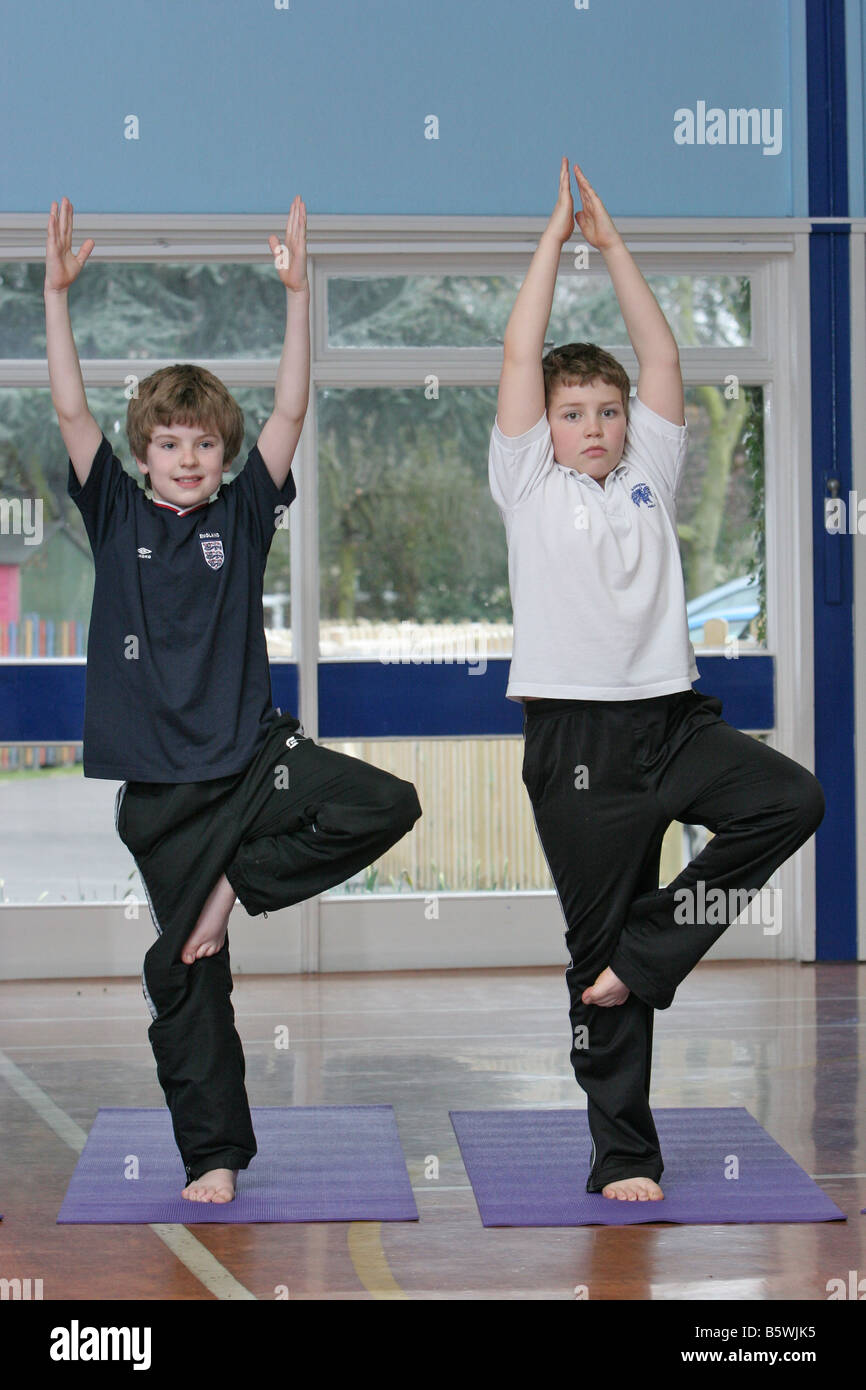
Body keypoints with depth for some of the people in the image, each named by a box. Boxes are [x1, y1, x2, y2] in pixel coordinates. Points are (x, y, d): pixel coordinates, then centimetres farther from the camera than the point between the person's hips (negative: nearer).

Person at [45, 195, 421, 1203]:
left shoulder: (242, 517, 4)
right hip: (162, 786, -1)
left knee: (388, 805, -22)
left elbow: (289, 411, -4)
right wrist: (58, 295, -15)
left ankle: (238, 881, -4)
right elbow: (70, 411, -6)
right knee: (184, 973, 3)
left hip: (255, 753, 1)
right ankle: (212, 1155, 14)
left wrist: (295, 295, -14)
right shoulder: (118, 518, 4)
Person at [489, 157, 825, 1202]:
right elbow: (521, 357, -2)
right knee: (596, 941, 0)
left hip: (670, 714, 3)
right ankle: (623, 1154, 10)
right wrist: (556, 237, 1)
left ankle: (648, 948, -8)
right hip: (576, 733, -3)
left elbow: (661, 356, 7)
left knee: (790, 799, -23)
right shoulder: (529, 484, 5)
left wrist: (612, 243, 7)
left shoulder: (650, 475, 13)